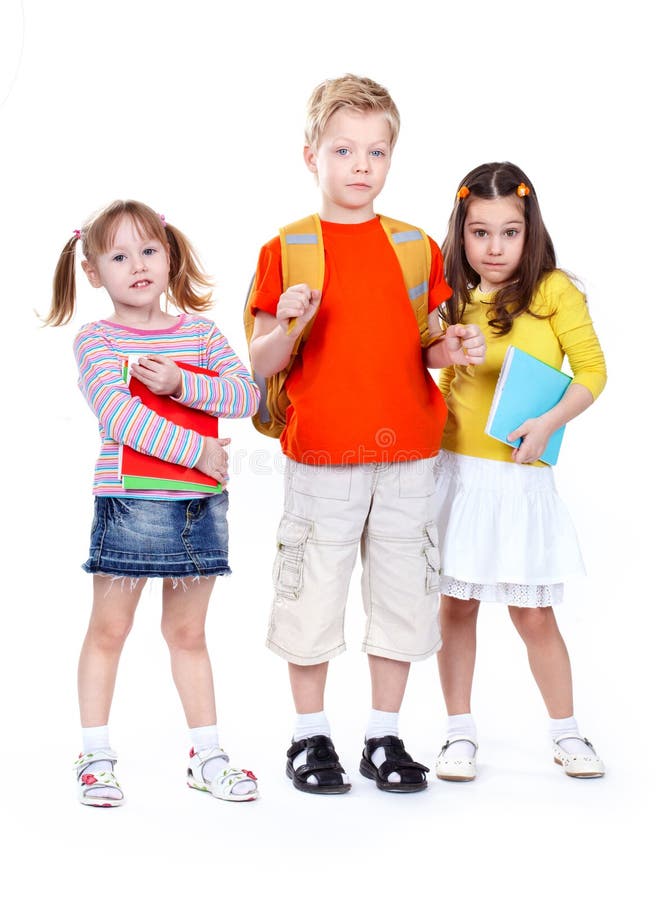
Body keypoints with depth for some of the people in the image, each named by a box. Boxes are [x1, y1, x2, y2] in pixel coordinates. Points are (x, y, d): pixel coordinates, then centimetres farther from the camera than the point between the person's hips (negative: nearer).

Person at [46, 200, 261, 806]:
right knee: (109, 630, 4)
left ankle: (206, 755, 22)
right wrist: (195, 449, -16)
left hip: (201, 504, 3)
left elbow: (247, 395, -3)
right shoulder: (95, 340, -2)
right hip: (130, 503, -3)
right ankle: (96, 756, 17)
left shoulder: (200, 331, 9)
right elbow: (120, 417, -15)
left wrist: (180, 383, -16)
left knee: (188, 632, 13)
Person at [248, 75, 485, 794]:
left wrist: (451, 349, -8)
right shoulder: (286, 249, 1)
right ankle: (310, 737, 20)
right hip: (320, 459, -3)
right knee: (312, 595, 4)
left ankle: (384, 736, 22)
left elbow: (423, 346, 14)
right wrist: (287, 329, -20)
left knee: (401, 594, 8)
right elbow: (261, 362, 0)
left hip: (405, 454, 3)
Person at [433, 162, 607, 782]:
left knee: (532, 614, 3)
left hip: (518, 476, -3)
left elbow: (592, 369, -8)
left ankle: (566, 734, 21)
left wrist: (547, 423, -20)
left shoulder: (553, 290, -4)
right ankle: (460, 733, 21)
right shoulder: (454, 298, 7)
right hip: (453, 469, 3)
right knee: (456, 605, 8)